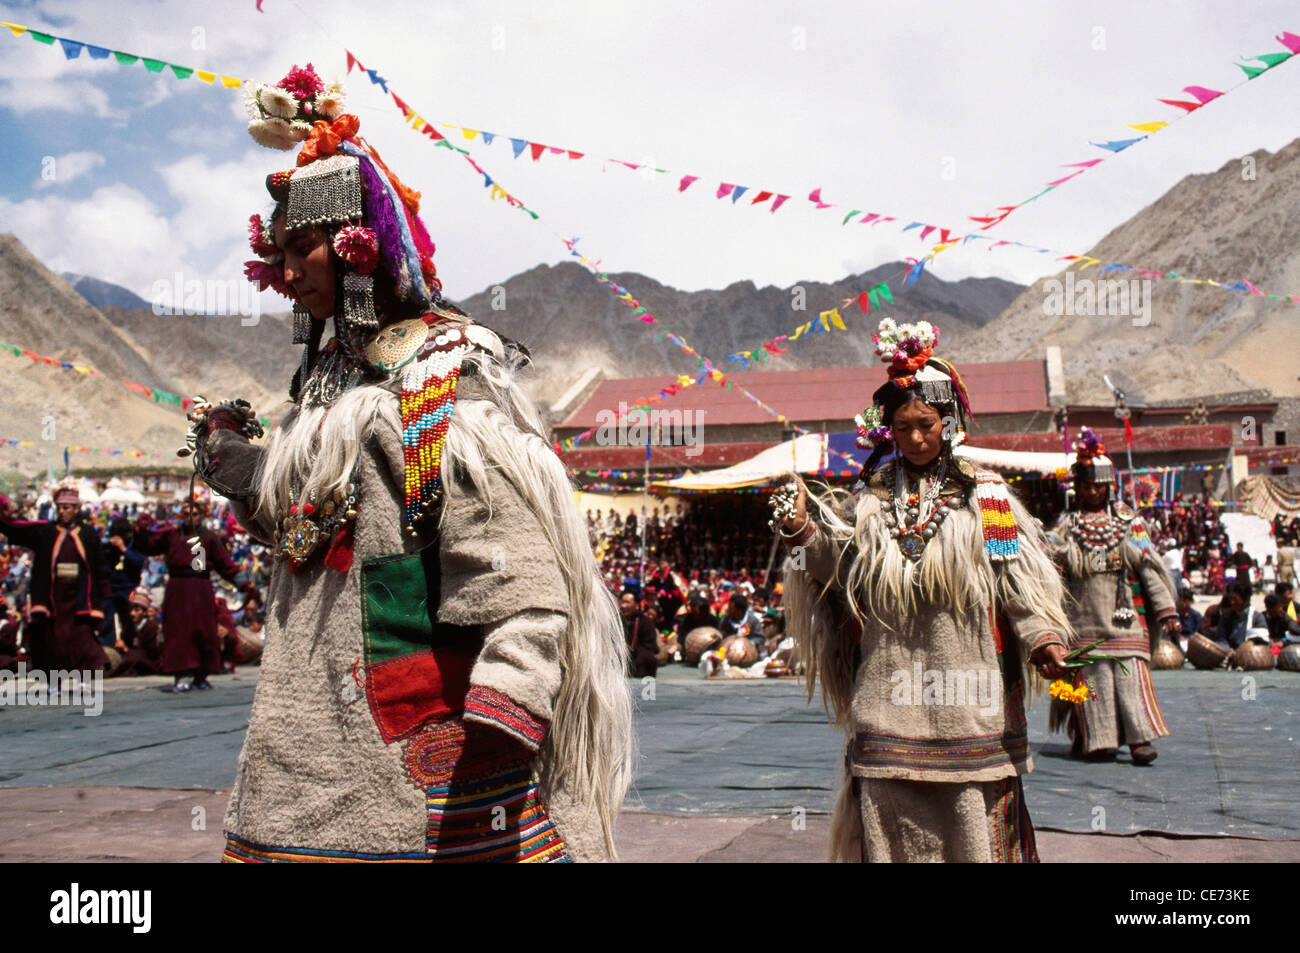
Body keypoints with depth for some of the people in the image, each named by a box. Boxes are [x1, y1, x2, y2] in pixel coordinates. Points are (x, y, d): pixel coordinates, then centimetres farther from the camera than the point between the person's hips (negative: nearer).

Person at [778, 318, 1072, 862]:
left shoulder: (984, 495, 4)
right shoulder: (872, 497, 10)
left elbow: (1019, 582, -1)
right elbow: (841, 562, 1)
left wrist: (1044, 638, -16)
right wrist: (804, 531, -16)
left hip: (967, 701, -2)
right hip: (890, 696, 2)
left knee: (972, 826, 1)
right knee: (892, 824, 7)